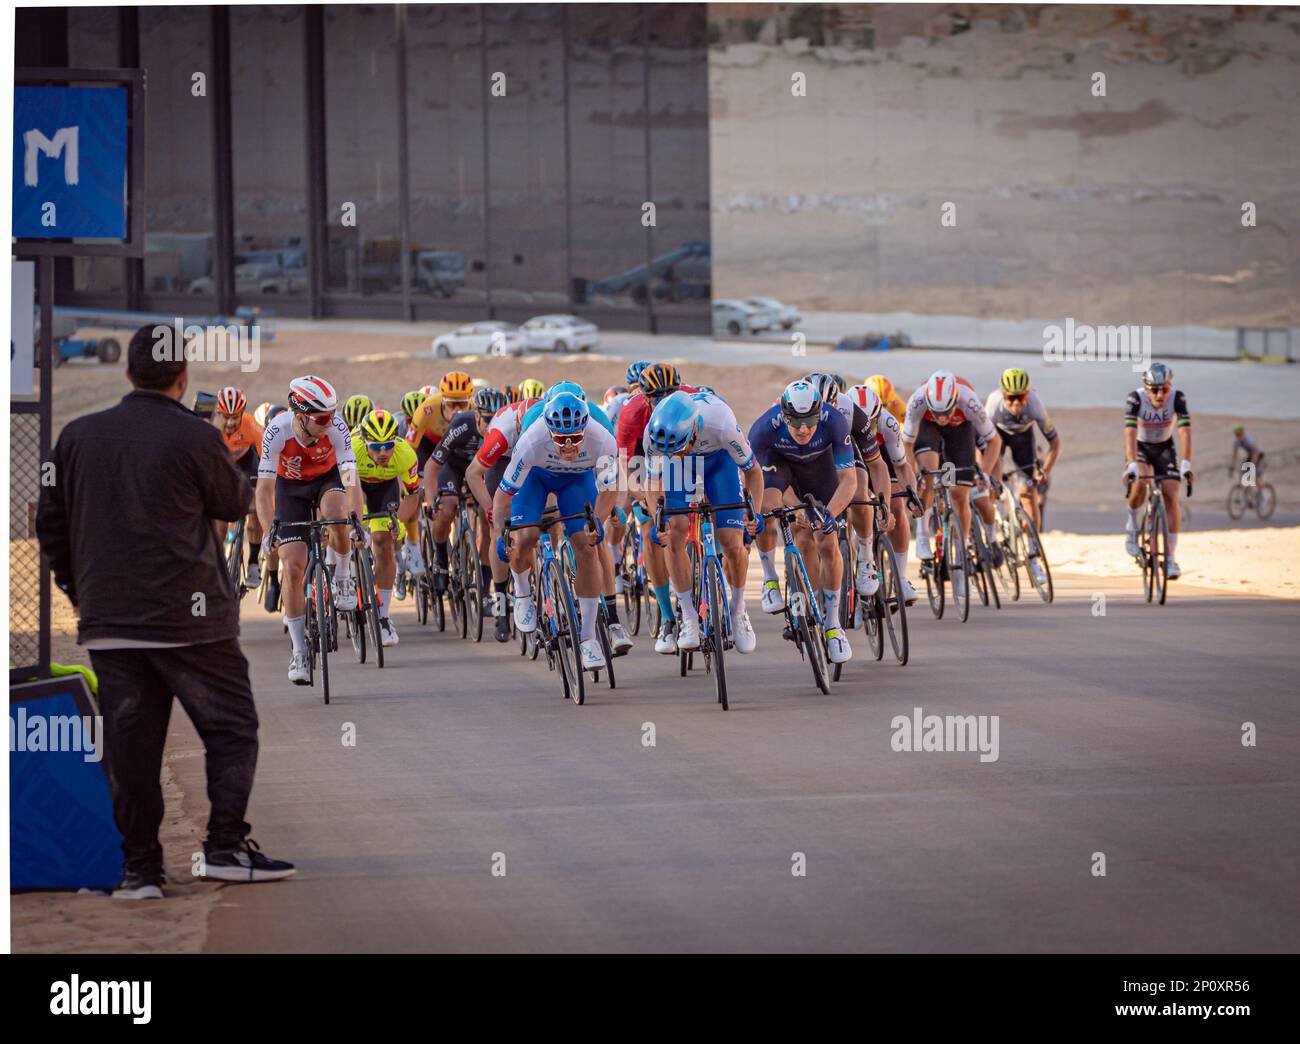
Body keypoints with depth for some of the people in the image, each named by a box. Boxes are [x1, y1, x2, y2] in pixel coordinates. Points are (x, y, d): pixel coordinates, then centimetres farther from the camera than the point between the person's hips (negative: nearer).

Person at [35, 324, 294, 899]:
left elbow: (50, 524, 10)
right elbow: (237, 503, 5)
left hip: (107, 622, 4)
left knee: (130, 744, 7)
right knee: (230, 728, 7)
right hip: (190, 619, -4)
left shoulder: (77, 436, 5)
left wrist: (77, 587, 22)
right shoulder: (195, 438, -10)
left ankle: (139, 868, 6)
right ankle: (225, 846, -2)